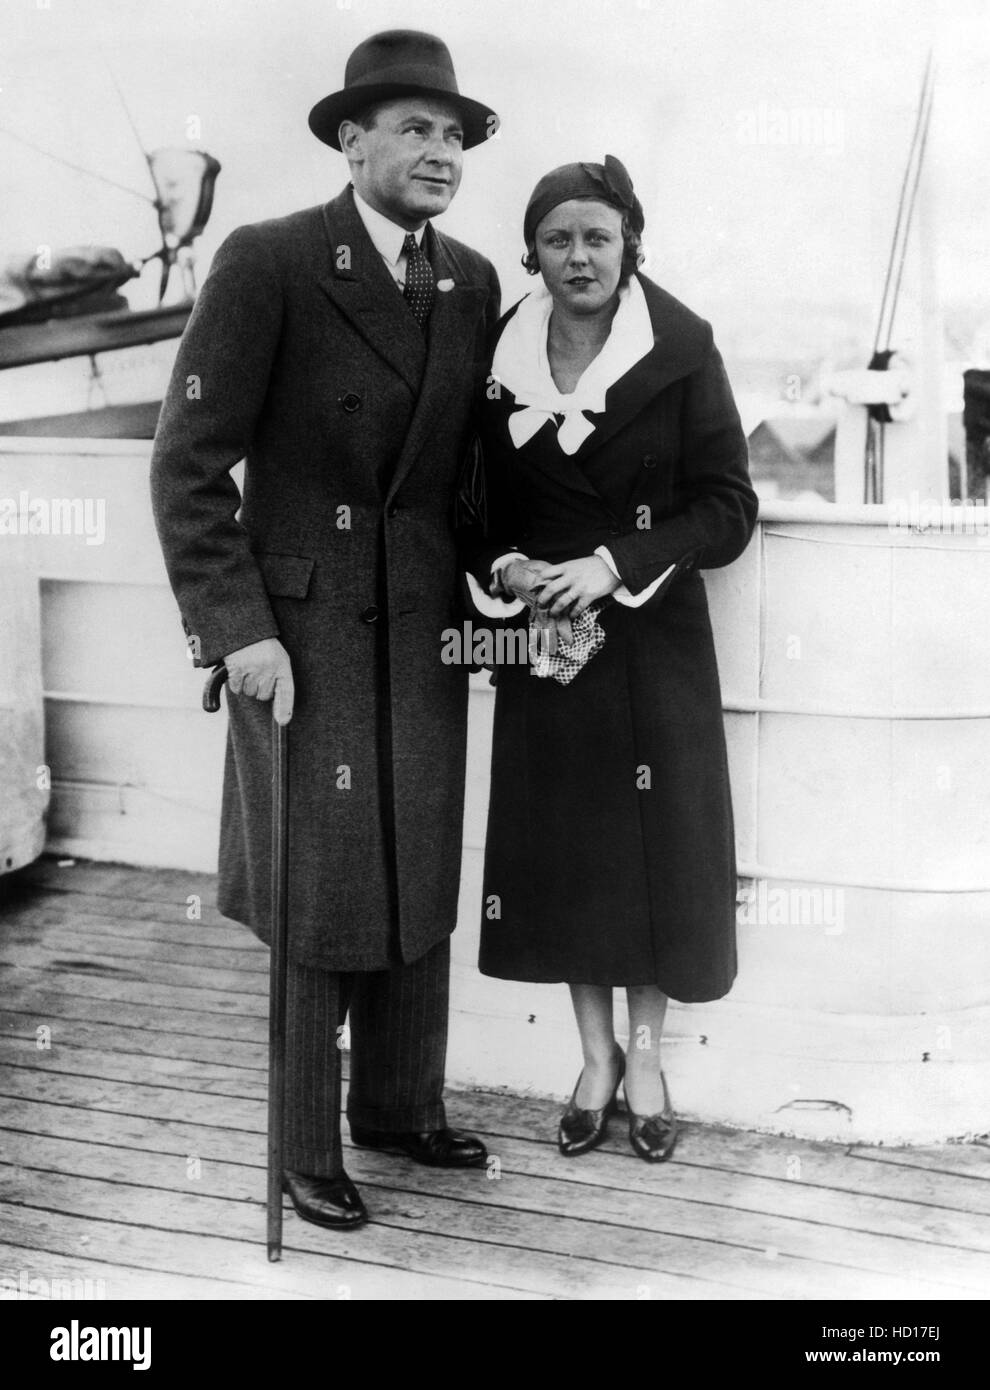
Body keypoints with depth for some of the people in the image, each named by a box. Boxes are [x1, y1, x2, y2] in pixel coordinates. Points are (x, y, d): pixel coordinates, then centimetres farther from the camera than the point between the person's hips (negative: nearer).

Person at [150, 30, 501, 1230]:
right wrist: (235, 627, -16)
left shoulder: (474, 284, 6)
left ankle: (400, 1105, 32)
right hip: (301, 627, -5)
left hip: (425, 628, 5)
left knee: (421, 882, 13)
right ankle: (303, 1146, 20)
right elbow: (188, 463, -11)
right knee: (318, 892, 2)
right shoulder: (266, 263, -10)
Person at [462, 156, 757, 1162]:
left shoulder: (681, 349, -7)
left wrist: (616, 564, -18)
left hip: (653, 641, -2)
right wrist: (502, 572, -12)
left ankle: (645, 1052, 27)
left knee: (657, 843, 5)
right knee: (558, 845, 7)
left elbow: (730, 506, -8)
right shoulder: (500, 356, 1)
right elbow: (484, 510, 9)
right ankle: (595, 1055, 27)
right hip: (541, 637, 2)